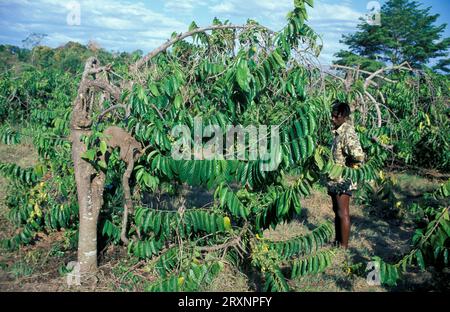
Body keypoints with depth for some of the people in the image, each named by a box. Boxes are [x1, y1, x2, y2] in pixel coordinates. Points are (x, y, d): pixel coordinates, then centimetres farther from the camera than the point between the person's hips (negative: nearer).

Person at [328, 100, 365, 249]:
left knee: (343, 214, 0)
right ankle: (337, 242, 31)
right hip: (335, 180, 9)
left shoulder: (348, 134, -19)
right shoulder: (337, 132, 10)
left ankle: (344, 247, 10)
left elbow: (359, 157, -29)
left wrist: (344, 169, -16)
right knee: (337, 212, 18)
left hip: (343, 181, -9)